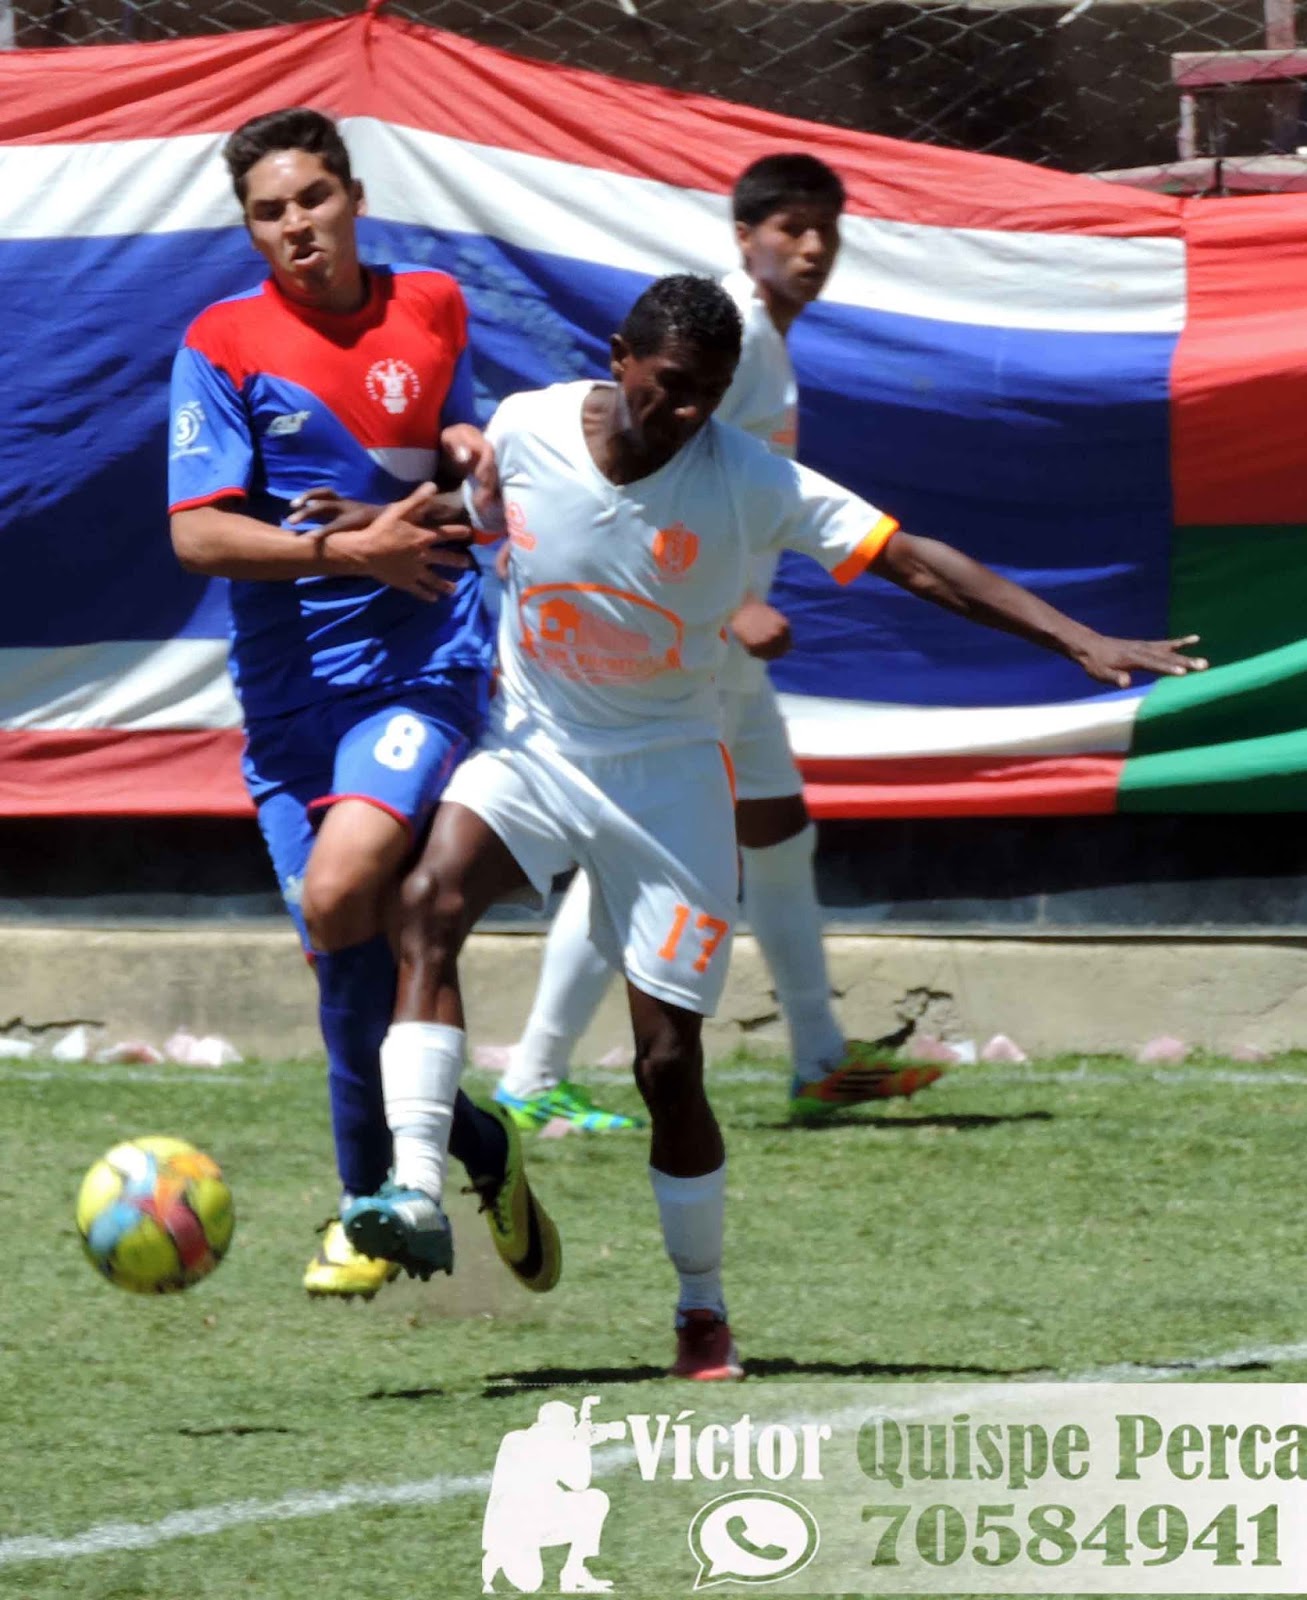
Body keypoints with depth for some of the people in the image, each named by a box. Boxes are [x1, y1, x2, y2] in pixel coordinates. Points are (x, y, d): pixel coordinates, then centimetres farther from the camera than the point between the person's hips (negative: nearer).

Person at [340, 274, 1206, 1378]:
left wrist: (1079, 641, -25)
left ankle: (703, 1309, 19)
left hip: (668, 769, -1)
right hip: (531, 744, 1)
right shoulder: (522, 430, -9)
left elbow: (915, 563, -19)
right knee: (431, 900, -31)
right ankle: (417, 1193, -37)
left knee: (669, 1062, -2)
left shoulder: (752, 482, -16)